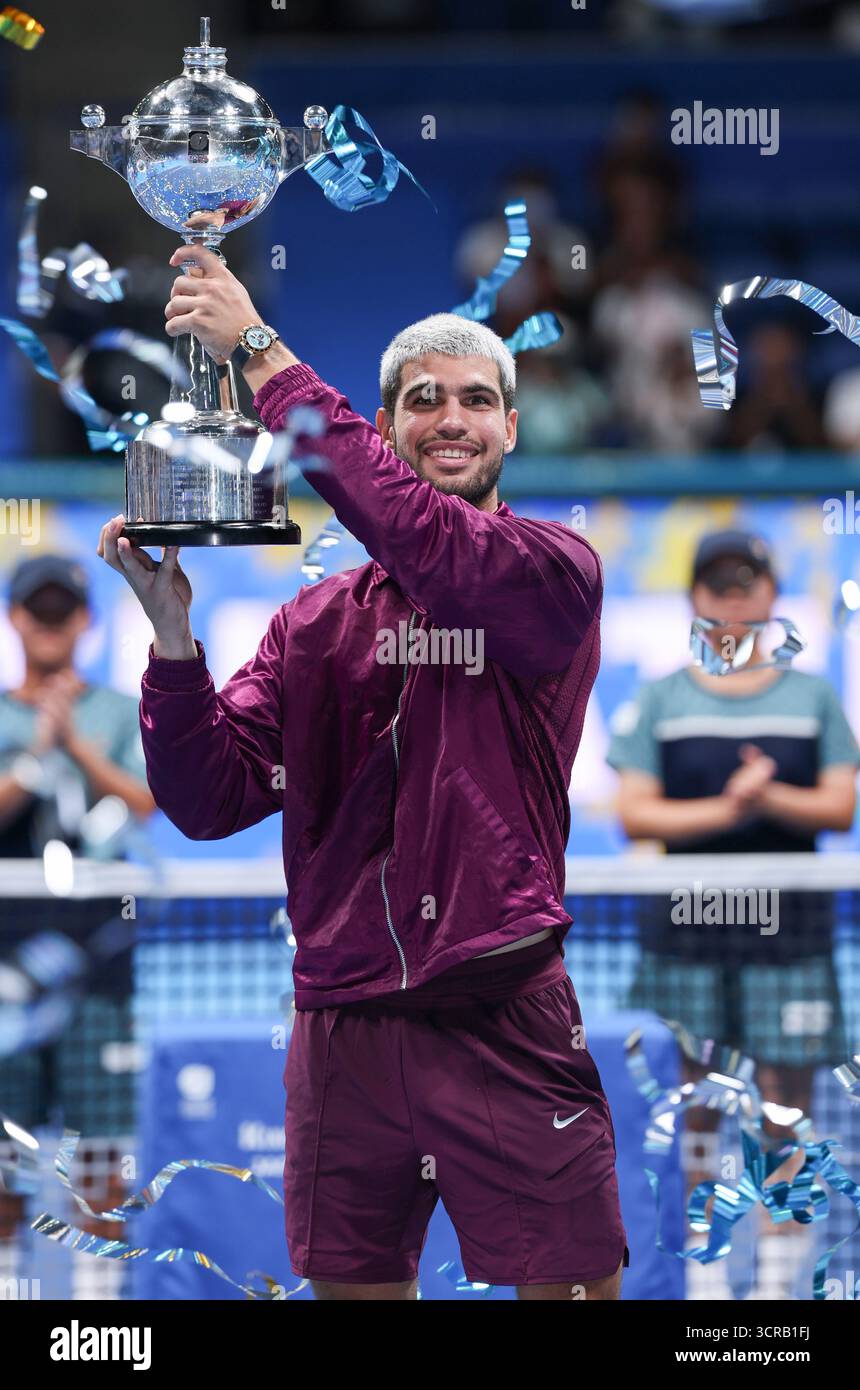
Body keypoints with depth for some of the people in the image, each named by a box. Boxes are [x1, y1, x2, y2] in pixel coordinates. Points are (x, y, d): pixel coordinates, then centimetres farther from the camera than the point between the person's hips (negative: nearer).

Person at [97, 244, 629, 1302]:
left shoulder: (557, 572, 0)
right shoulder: (318, 622, 12)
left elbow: (426, 539, -20)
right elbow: (211, 800, 4)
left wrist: (262, 354, -18)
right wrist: (172, 634, -11)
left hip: (507, 1028, -4)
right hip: (343, 1037, 4)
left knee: (570, 1291, -3)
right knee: (351, 1290, 10)